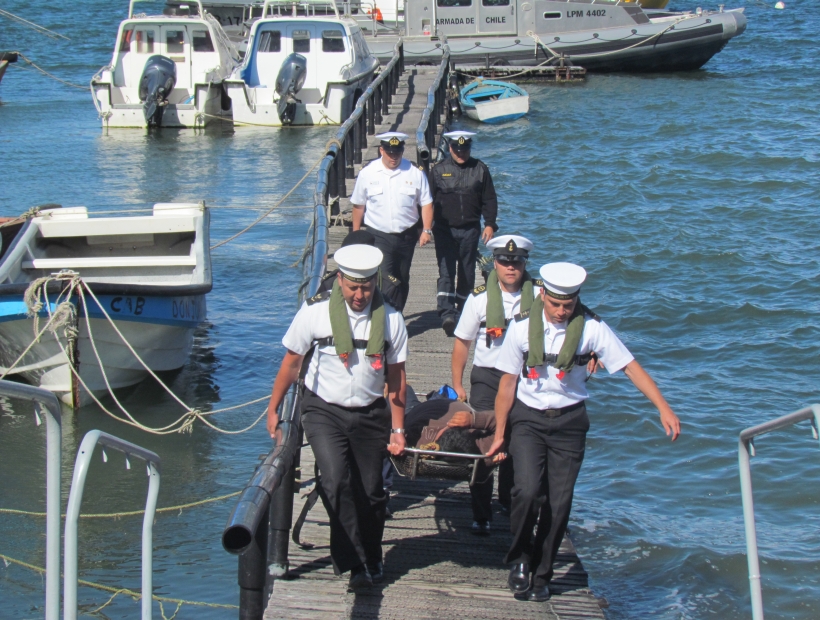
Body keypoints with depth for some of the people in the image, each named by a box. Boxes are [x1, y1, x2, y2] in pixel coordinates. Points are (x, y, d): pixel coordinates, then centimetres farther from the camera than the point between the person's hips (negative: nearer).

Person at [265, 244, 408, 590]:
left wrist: (397, 428, 8)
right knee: (336, 479, -23)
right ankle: (357, 564, -16)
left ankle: (371, 563, 28)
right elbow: (291, 363, 3)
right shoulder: (315, 312, -8)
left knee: (370, 492, 5)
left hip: (370, 414, 2)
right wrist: (273, 410, 7)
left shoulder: (390, 319, -2)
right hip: (324, 411, -2)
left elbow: (396, 376, 7)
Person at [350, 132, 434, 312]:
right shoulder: (367, 173, -2)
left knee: (402, 279, 13)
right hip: (378, 235, -2)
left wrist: (427, 230, -8)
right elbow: (358, 205, 7)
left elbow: (426, 203, 1)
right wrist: (356, 233, 10)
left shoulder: (415, 173, -2)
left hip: (407, 235, 2)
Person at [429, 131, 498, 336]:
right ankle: (447, 314, -20)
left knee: (467, 273, 8)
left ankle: (462, 312, 21)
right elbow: (429, 201, 6)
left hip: (470, 230, 2)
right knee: (446, 272, -12)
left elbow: (489, 199, 8)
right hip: (445, 230, -2)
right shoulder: (439, 171, 3)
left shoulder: (480, 169, 4)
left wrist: (490, 224, -1)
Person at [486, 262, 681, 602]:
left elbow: (630, 366, -10)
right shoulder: (522, 327, -9)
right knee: (528, 490, -19)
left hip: (569, 422, 1)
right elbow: (508, 383, -1)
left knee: (559, 504, 0)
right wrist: (499, 434, 2)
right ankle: (519, 559, 5)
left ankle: (540, 575, 19)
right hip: (528, 418, -1)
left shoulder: (591, 328, -11)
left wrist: (664, 408, -19)